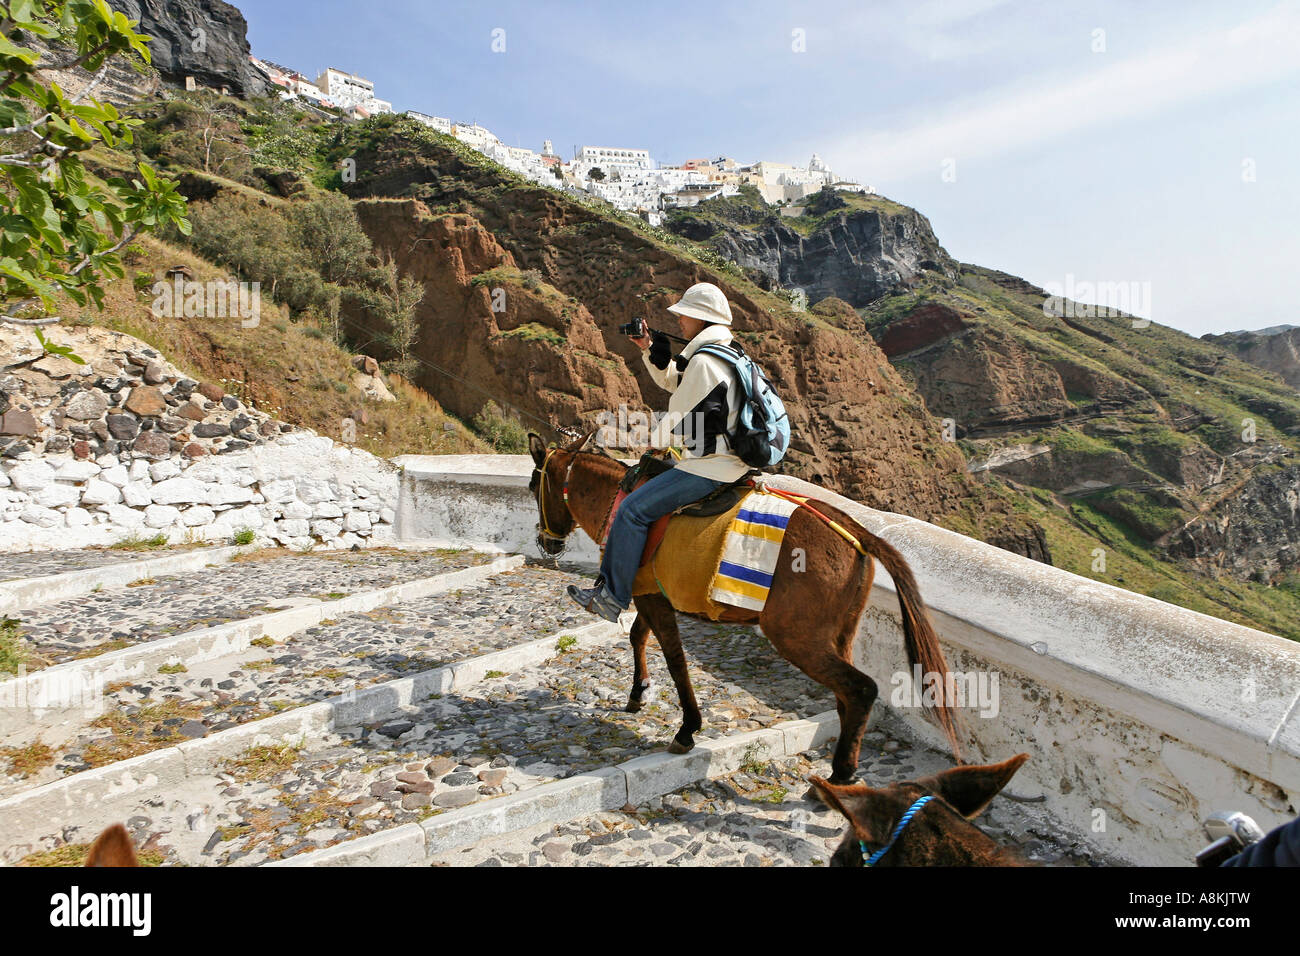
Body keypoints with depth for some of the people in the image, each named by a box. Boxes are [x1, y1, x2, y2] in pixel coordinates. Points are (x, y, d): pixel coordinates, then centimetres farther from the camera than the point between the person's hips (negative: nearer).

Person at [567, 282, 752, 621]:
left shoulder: (703, 362, -18)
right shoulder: (724, 356, 16)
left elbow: (678, 416, -12)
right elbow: (671, 380, 27)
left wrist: (655, 442, 7)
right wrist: (649, 349, 14)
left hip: (710, 467, -11)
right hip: (724, 459, 11)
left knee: (633, 510, -12)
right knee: (636, 491, 17)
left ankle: (614, 597, -3)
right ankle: (609, 580, 22)